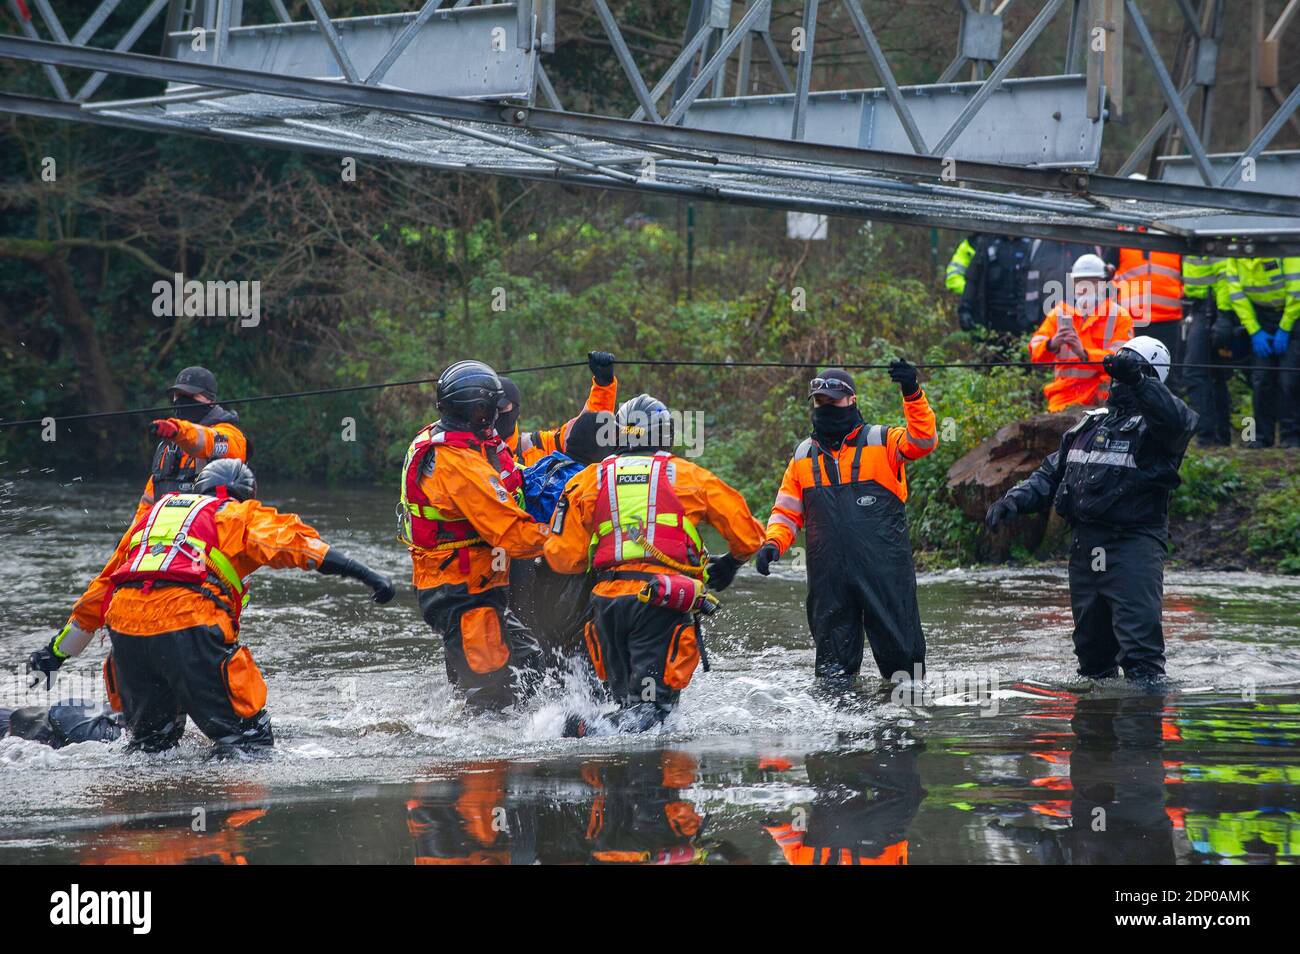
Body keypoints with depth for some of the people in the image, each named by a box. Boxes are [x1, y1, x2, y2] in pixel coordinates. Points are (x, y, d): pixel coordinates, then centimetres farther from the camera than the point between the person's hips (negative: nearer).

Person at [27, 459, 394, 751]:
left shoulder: (154, 513, 33)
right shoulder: (239, 514, 19)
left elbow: (100, 590, 39)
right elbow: (289, 540, 0)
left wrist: (56, 651, 47)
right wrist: (363, 573, -7)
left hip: (123, 625, 5)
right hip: (188, 625, -5)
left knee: (149, 743, 22)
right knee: (247, 737, -4)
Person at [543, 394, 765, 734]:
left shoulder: (588, 480, 13)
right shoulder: (689, 476, 10)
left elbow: (563, 557, 10)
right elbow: (748, 535, 16)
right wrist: (729, 564, 38)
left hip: (607, 600, 3)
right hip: (664, 602, -3)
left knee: (627, 701, 14)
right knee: (653, 703, -7)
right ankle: (592, 733, -30)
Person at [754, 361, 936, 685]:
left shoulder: (882, 441, 4)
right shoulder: (803, 455, 14)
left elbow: (923, 440, -14)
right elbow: (787, 511, 18)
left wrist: (912, 394, -26)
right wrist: (773, 543, -1)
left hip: (884, 570, -3)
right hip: (828, 577, 3)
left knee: (898, 649, -1)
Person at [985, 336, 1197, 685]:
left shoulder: (1153, 424, -2)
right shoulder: (1089, 424, 21)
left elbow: (1180, 421, -27)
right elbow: (1052, 472, 23)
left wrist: (1137, 380, -35)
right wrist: (1015, 499, 7)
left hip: (1133, 544, -7)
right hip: (1085, 547, 7)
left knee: (1139, 636, -18)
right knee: (1090, 641, 13)